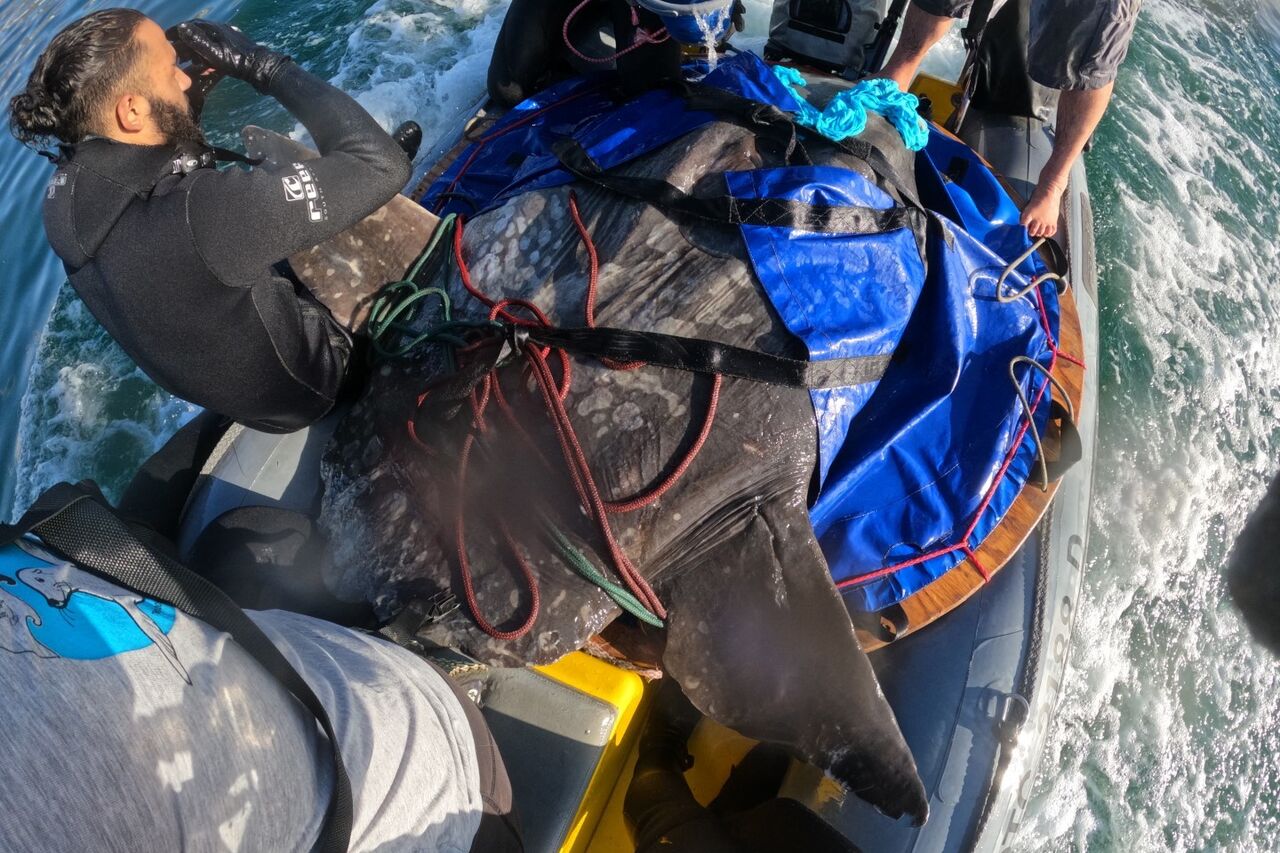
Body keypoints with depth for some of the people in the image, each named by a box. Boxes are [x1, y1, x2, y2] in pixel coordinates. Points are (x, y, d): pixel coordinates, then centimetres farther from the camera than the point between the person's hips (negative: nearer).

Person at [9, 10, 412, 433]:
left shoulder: (64, 196, -16)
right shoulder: (197, 212, -42)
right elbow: (381, 166, -39)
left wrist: (189, 94, -9)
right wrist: (260, 65, -30)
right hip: (295, 391, -7)